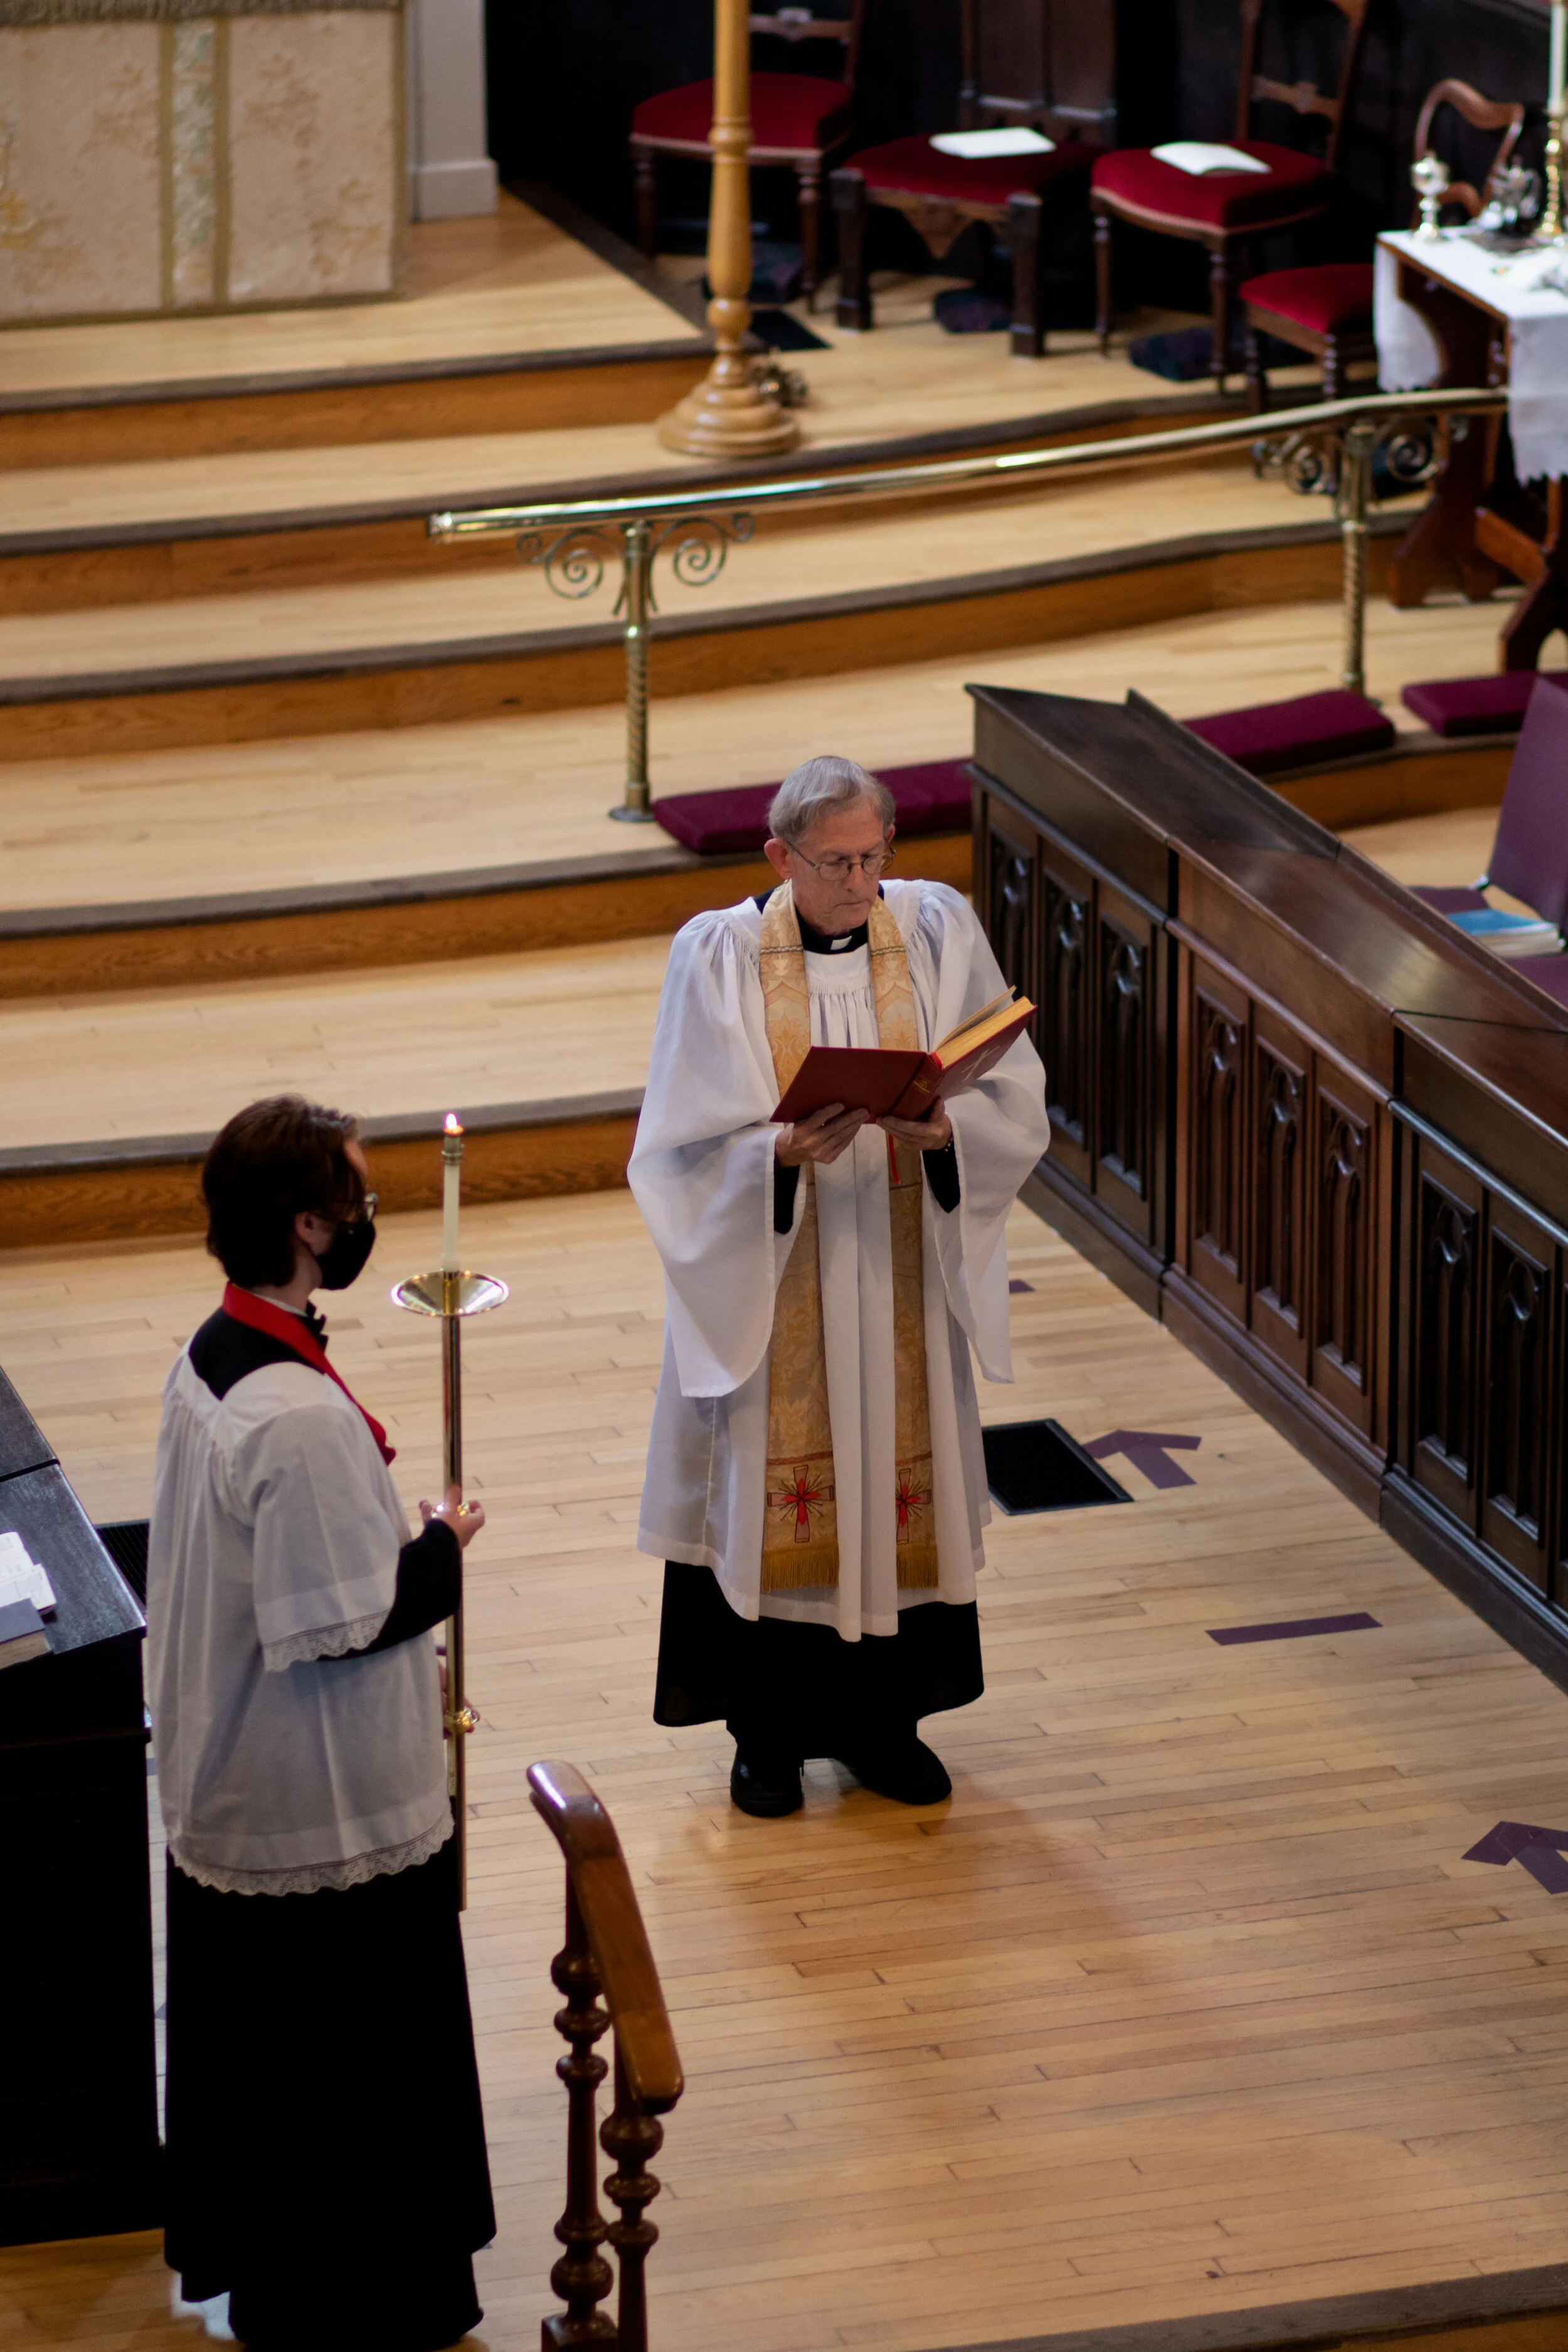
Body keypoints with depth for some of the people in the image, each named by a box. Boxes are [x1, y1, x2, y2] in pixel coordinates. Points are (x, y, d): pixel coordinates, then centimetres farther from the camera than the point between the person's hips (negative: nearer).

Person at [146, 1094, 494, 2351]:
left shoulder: (209, 1361, -1)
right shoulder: (301, 1418, -31)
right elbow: (334, 1623, -26)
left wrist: (394, 1529, 8)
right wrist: (442, 1550, -12)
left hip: (223, 1796, 9)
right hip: (333, 1821, -9)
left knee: (246, 2039, 23)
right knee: (354, 2061, 7)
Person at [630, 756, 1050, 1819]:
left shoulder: (938, 934, -2)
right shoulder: (721, 957, -9)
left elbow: (1015, 1099, -2)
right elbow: (689, 1144, -9)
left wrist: (944, 1126, -22)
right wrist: (785, 1151, -27)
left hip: (901, 1275, 2)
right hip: (771, 1279, -2)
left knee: (898, 1478, 9)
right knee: (773, 1489, 3)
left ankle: (882, 1719, 24)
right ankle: (768, 1731, 18)